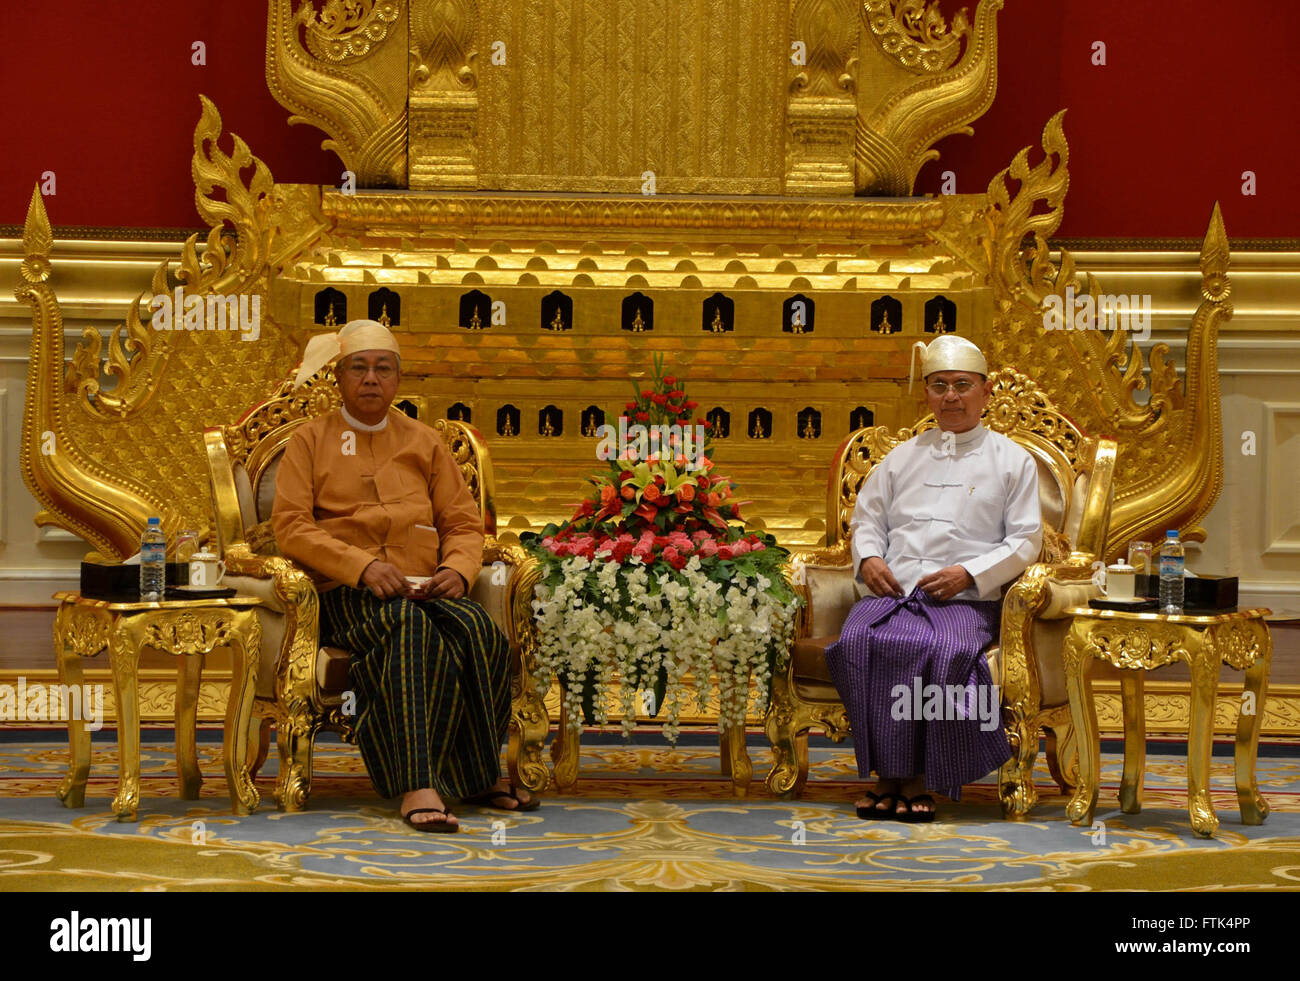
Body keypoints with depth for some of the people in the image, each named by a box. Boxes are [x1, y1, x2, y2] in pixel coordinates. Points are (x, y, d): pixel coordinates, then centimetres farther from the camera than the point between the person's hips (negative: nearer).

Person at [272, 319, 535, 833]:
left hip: (425, 588, 3)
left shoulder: (424, 442, 24)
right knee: (412, 625, -38)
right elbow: (290, 525, 1)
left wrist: (457, 569, -5)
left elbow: (464, 522, 19)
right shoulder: (311, 440, 14)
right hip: (345, 594, -3)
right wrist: (363, 566, -14)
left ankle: (480, 775, -17)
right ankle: (419, 785, -44)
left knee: (480, 632, -31)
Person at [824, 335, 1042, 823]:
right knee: (861, 641, -32)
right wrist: (868, 558, 2)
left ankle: (919, 780, -26)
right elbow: (867, 518, 25)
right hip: (891, 591, 3)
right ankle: (887, 775, -27)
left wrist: (969, 573, -8)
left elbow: (1026, 540, 7)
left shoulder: (1013, 460, 14)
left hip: (966, 600, -3)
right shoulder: (902, 457, 26)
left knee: (945, 650, -37)